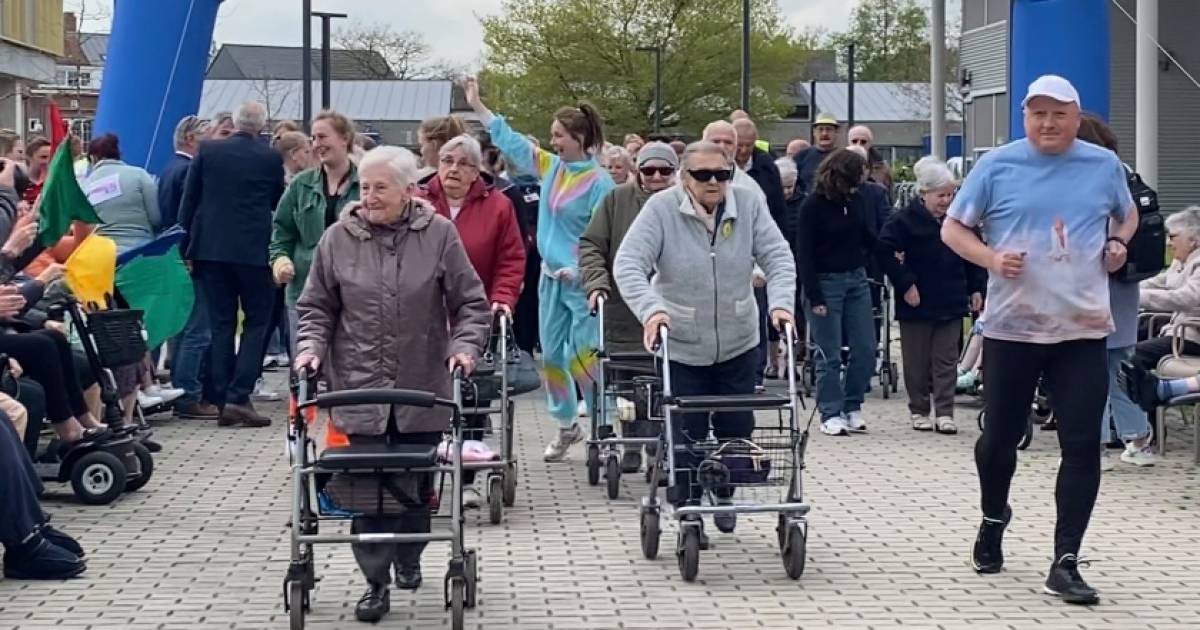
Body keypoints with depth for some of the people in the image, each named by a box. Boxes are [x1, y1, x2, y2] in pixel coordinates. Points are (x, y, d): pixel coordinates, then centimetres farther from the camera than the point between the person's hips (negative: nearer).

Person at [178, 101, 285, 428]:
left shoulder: (207, 151, 1)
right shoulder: (270, 158, -3)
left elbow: (188, 201, 2)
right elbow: (277, 204, 8)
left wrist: (186, 248, 7)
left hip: (211, 248, 2)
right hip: (254, 250, -2)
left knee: (221, 325, 8)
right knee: (257, 322, 6)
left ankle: (223, 402, 7)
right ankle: (238, 397, -7)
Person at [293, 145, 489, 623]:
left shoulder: (438, 234, -2)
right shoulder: (339, 238, 1)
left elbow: (471, 303, 2)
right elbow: (316, 306, 9)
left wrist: (464, 345, -12)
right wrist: (312, 346, -7)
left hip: (422, 390, 0)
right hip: (361, 388, 0)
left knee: (417, 484, 11)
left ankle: (408, 561, 33)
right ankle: (376, 582, 3)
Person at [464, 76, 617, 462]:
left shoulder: (598, 181, -13)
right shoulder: (551, 167, 8)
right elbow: (510, 141, 16)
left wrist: (582, 271, -25)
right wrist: (477, 106, 17)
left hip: (582, 282, -8)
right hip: (550, 278, 8)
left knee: (583, 357, -10)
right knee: (551, 354, 12)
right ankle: (566, 426, 26)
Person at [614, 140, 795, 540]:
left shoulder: (749, 204, -7)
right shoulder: (661, 209, -14)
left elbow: (777, 256, -8)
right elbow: (628, 264, -20)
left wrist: (780, 303, -25)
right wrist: (650, 309, -37)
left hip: (738, 344, 3)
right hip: (682, 346, -3)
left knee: (737, 428, 12)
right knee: (687, 433, 1)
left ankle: (725, 496, 36)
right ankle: (688, 508, 18)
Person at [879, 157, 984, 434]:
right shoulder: (905, 220, -9)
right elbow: (887, 252, -12)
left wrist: (976, 289, 8)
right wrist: (905, 284, -15)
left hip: (951, 303, 3)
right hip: (917, 303, -3)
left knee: (946, 361, 3)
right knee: (917, 362, 6)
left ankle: (944, 412, 6)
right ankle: (919, 411, 16)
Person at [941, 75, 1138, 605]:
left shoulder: (1104, 165, 5)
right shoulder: (997, 166, -2)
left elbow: (1127, 216, 23)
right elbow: (953, 228, 3)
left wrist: (1118, 241, 0)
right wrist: (990, 258, -15)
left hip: (1083, 329, 1)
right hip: (1011, 326, -1)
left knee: (1082, 446, -6)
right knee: (1000, 437, 10)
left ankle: (1066, 562, -2)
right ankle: (993, 519, 40)